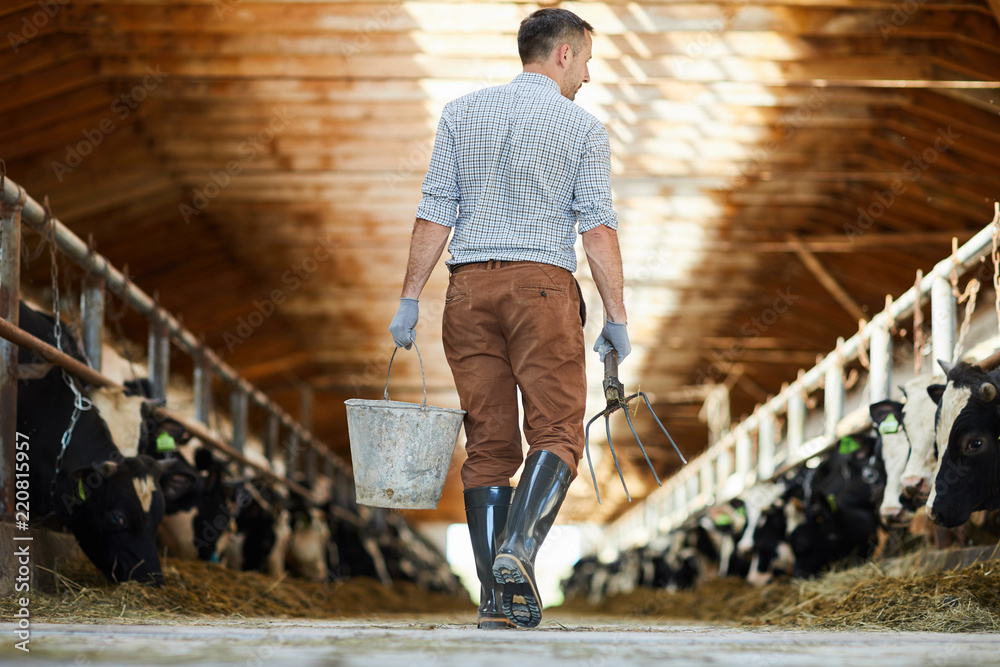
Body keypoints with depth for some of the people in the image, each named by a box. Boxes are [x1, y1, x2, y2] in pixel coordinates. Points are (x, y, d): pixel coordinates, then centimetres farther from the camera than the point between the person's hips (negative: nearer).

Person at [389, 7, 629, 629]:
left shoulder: (462, 112, 11)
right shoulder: (583, 127, 2)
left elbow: (435, 214, 5)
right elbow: (599, 229, -4)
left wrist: (410, 298, 6)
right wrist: (617, 317, -2)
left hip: (470, 286, 4)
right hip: (544, 285, -4)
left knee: (489, 442, 6)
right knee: (557, 433, -2)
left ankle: (497, 597, 2)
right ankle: (519, 548, -26)